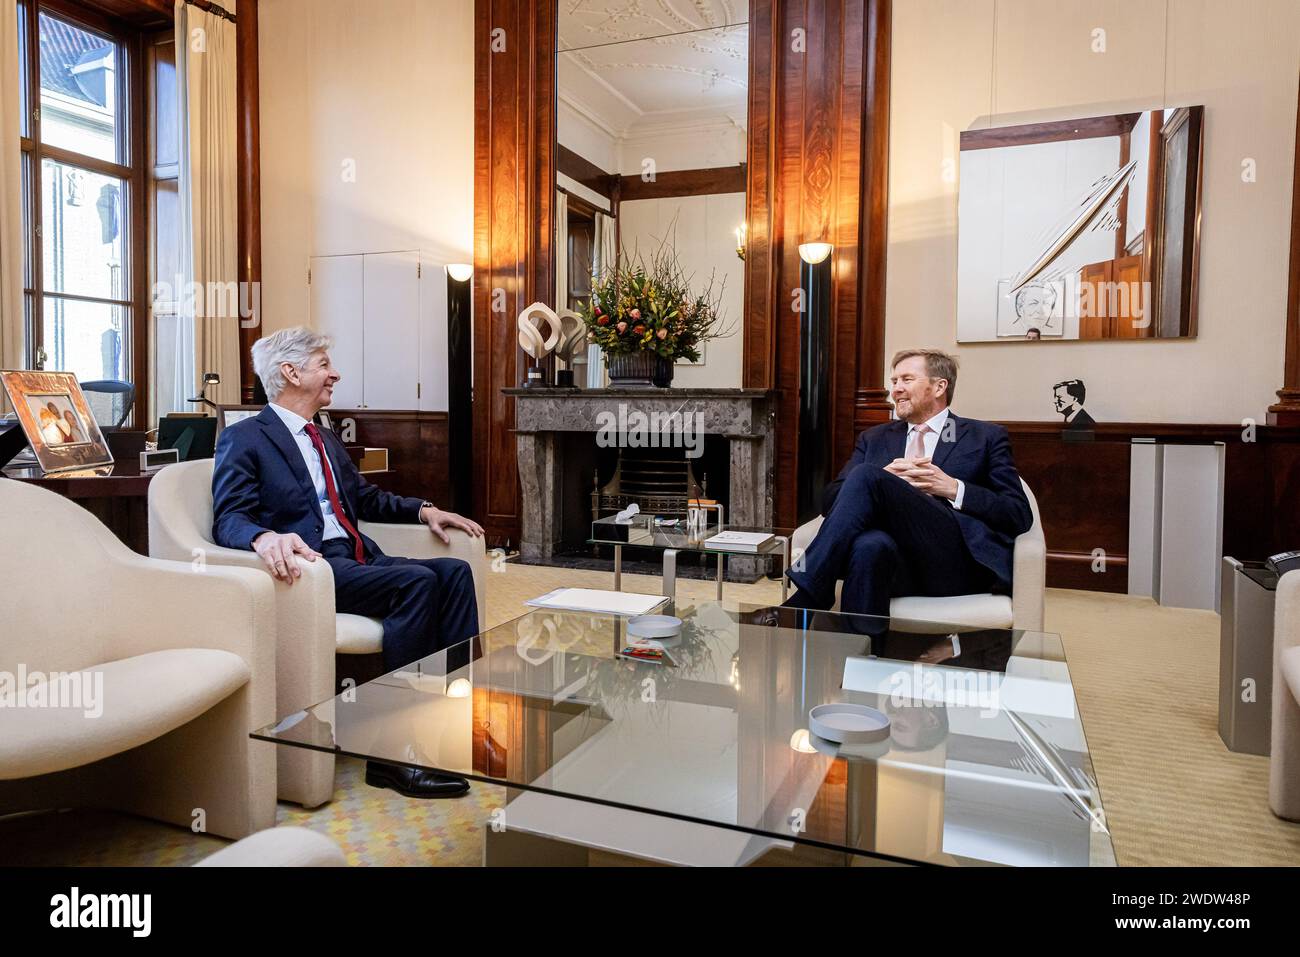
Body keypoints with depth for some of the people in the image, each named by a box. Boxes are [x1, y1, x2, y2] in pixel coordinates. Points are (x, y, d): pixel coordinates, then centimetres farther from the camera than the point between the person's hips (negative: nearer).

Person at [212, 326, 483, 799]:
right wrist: (266, 537, -34)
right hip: (310, 566, -8)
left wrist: (423, 510, 19)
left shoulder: (327, 440, 25)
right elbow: (229, 519, -11)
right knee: (416, 580, -30)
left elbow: (366, 497, 35)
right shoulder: (243, 439, 1)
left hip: (358, 559, 8)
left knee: (453, 572, -15)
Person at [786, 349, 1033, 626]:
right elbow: (830, 500, 16)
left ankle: (803, 602, -30)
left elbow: (1020, 515, 9)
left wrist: (953, 488, -5)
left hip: (958, 560, -2)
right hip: (896, 560, 2)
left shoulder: (986, 437, 20)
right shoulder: (874, 438, 28)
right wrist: (883, 480, -3)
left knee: (866, 475, -26)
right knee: (869, 545, -38)